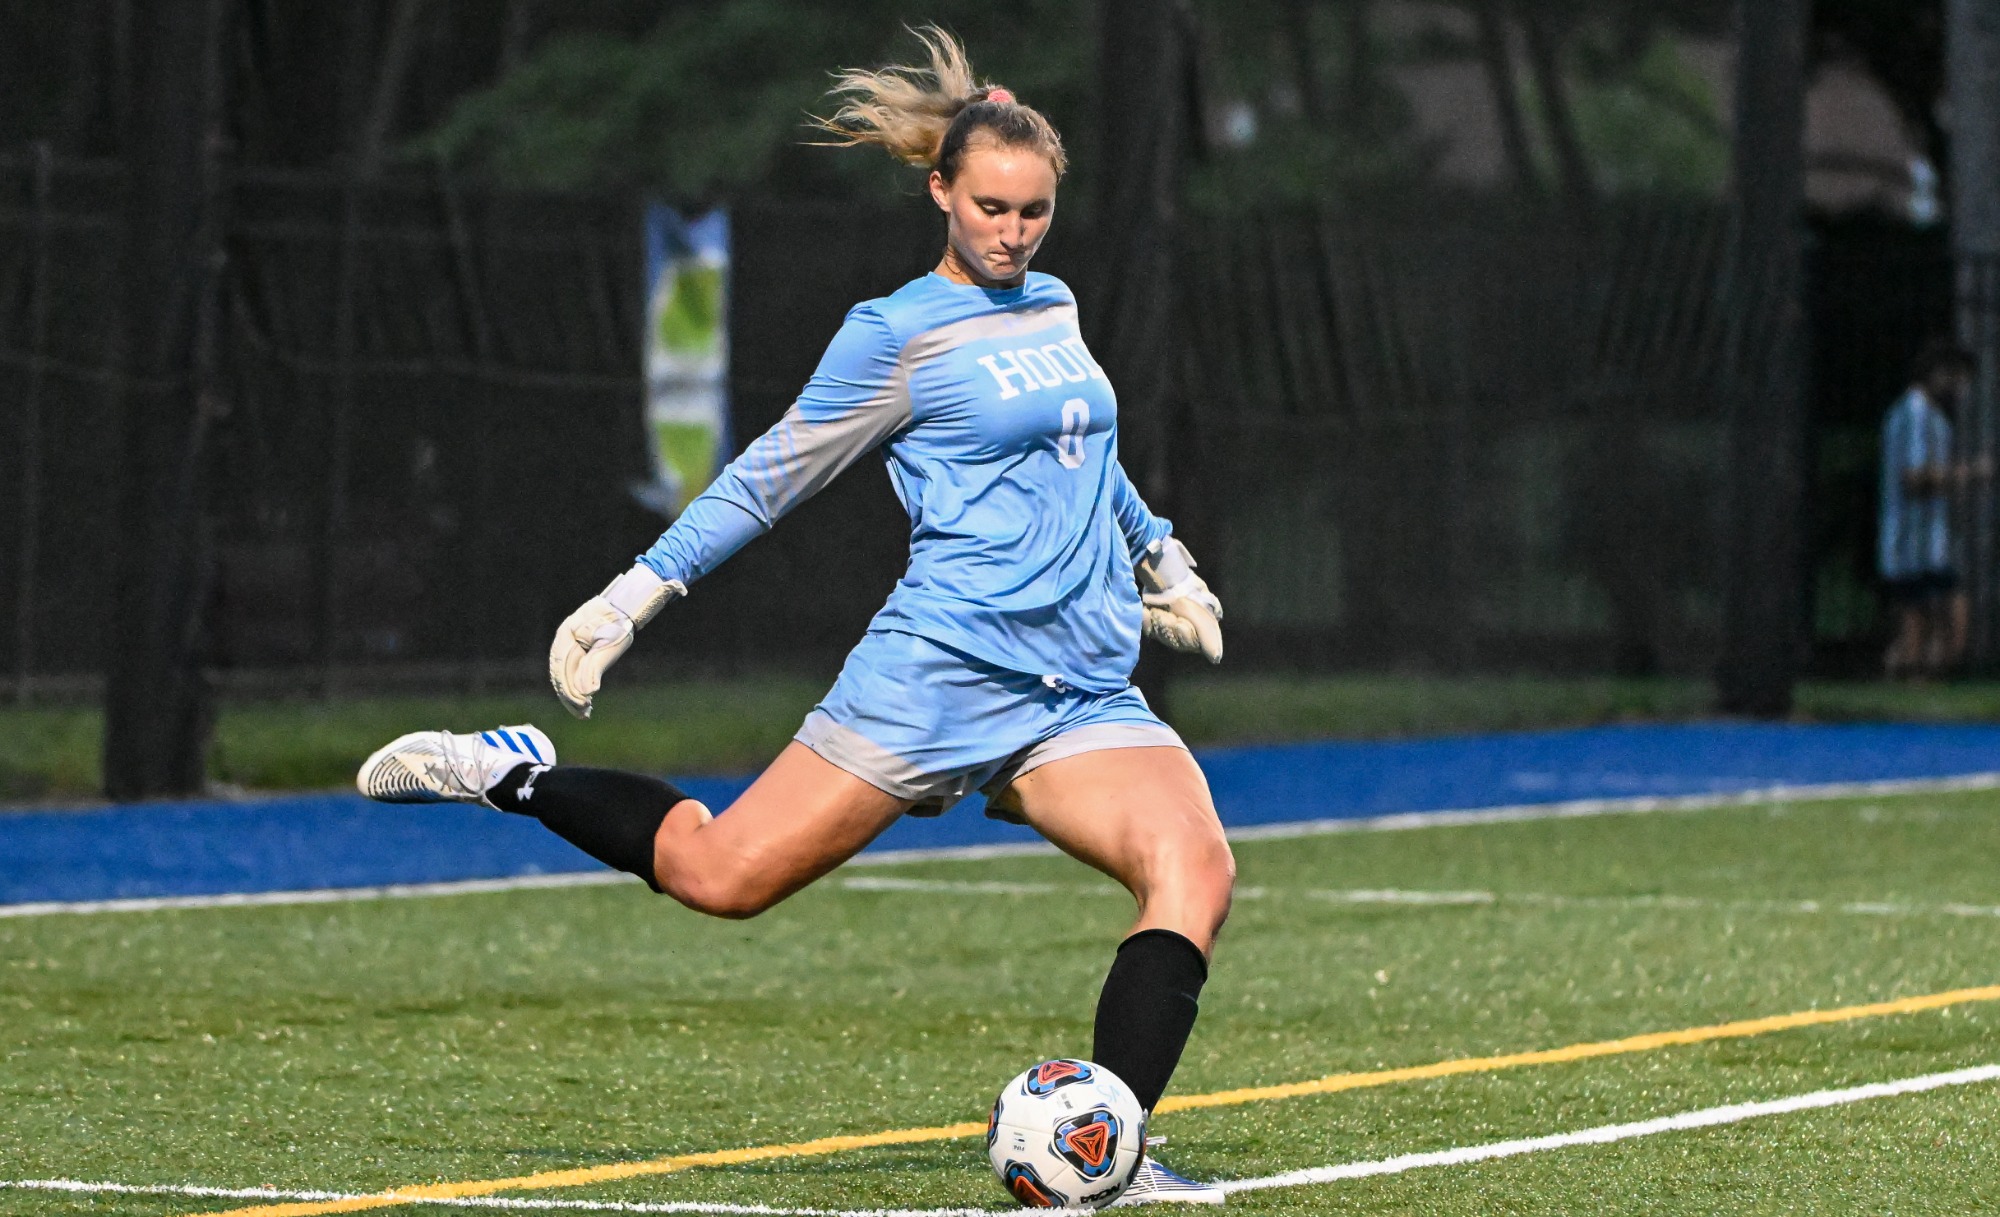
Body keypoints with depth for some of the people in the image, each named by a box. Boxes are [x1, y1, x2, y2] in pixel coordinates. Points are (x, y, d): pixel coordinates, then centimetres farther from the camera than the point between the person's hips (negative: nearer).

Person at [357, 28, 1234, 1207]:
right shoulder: (895, 335, -4)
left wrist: (1158, 556, 44)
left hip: (1083, 693, 6)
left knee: (1196, 865, -19)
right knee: (720, 876, -9)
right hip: (941, 667, -6)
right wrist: (634, 594, -1)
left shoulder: (1053, 308, 16)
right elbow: (768, 478, 2)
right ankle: (510, 772, 16)